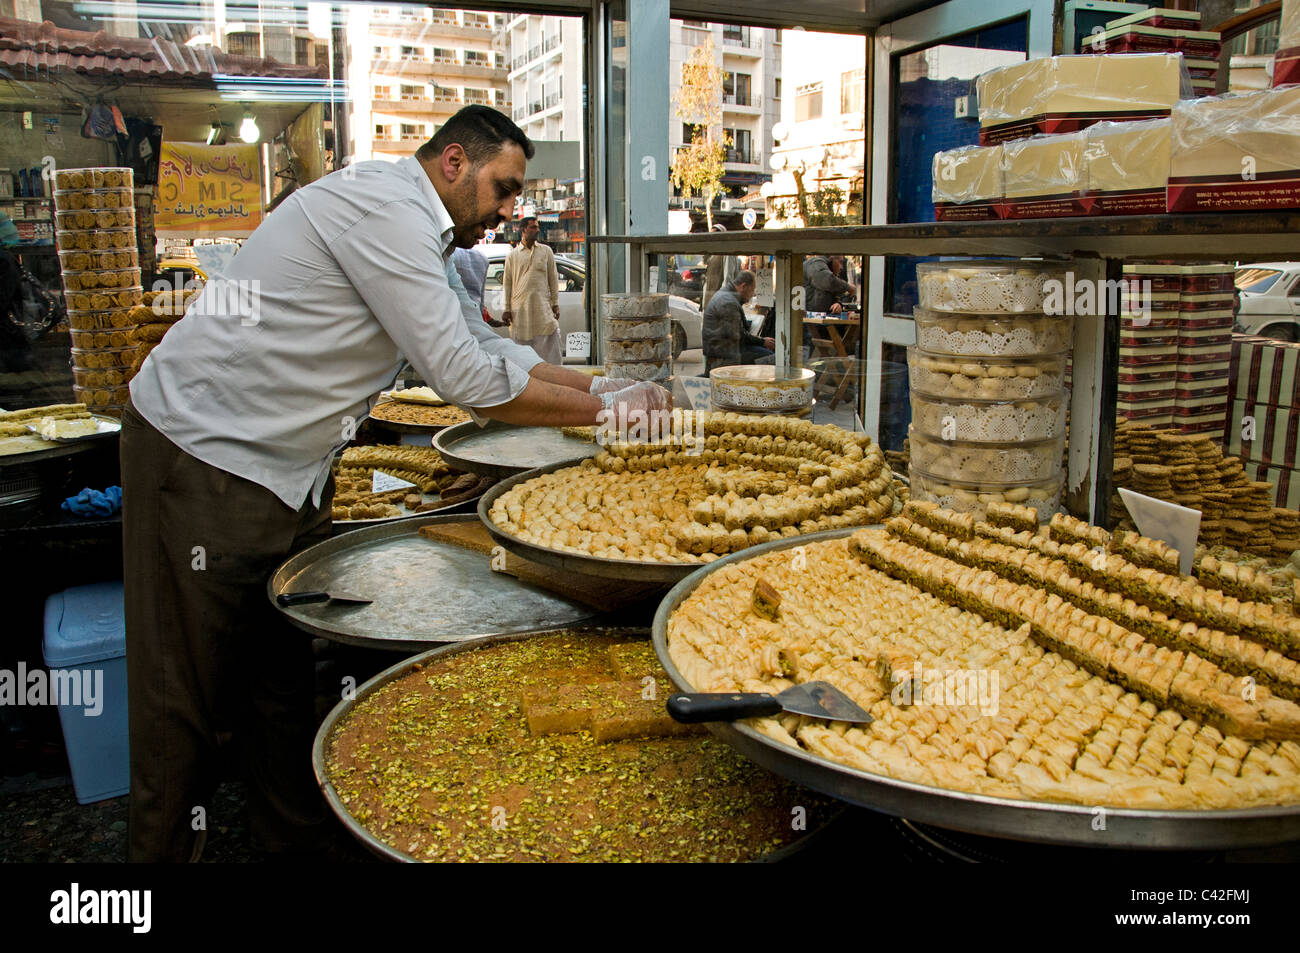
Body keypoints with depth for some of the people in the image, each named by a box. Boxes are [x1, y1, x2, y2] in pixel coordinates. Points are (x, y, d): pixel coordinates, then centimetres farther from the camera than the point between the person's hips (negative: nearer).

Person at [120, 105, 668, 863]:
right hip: (205, 459, -10)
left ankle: (298, 842, 28)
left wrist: (606, 388, 4)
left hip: (289, 471, 10)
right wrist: (606, 411, -14)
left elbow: (486, 346, 14)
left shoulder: (423, 236, 13)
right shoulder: (382, 206, -19)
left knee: (286, 683, 16)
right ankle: (165, 850, 17)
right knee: (190, 702, 1)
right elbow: (466, 380, -23)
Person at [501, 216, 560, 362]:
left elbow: (553, 278, 11)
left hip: (543, 307, 0)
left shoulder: (546, 251, 11)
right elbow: (507, 283, 8)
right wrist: (506, 309, 2)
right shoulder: (512, 255, 8)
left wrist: (555, 304, 5)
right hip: (520, 309, 0)